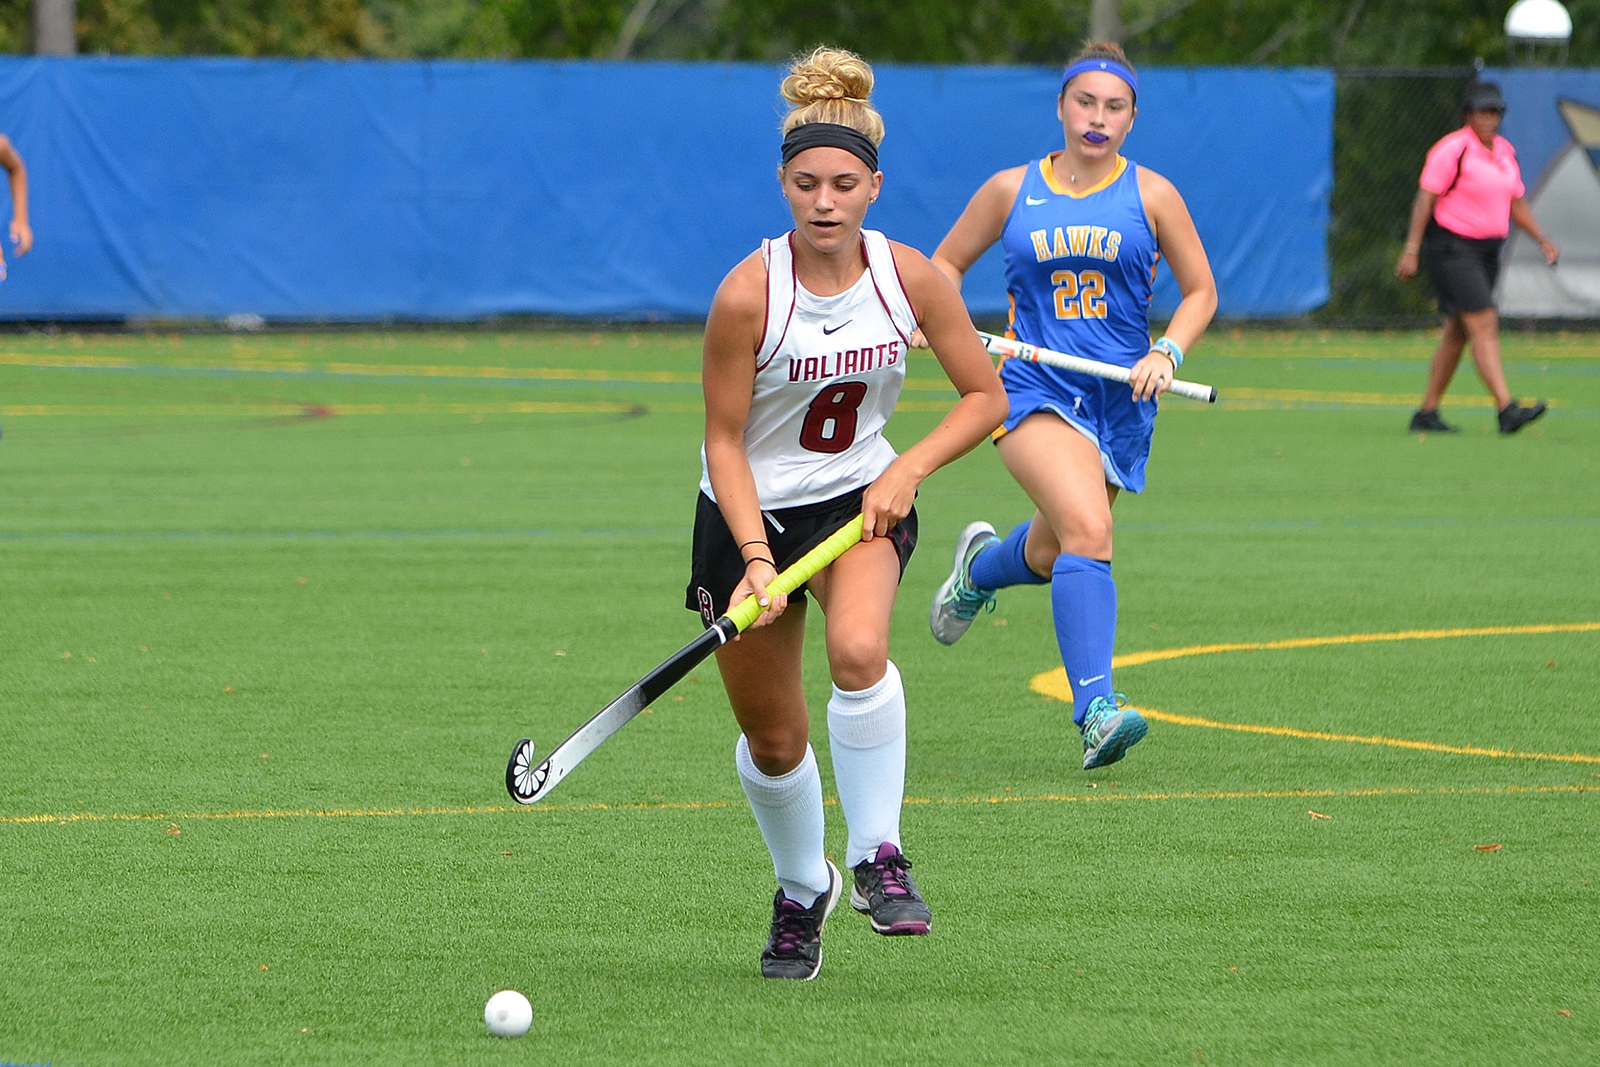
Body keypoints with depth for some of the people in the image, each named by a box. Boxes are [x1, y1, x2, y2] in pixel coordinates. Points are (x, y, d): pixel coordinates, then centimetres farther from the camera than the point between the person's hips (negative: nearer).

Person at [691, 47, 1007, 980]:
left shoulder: (910, 277, -12)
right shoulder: (749, 293, -20)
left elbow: (985, 395, -1)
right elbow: (724, 442, -13)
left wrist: (908, 469, -16)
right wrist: (755, 561, -25)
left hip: (862, 497, 1)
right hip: (750, 514, 0)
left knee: (858, 650, -32)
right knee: (773, 740, 7)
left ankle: (880, 858, -18)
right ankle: (803, 890, 36)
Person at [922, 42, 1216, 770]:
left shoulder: (1150, 195, 5)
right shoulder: (1011, 191, 5)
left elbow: (1200, 291, 11)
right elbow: (946, 262, 18)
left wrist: (1167, 353, -7)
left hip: (1120, 401, 3)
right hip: (1035, 391, -3)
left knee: (1051, 557, 14)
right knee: (1087, 532, -26)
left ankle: (980, 568, 52)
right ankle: (1095, 711, -32)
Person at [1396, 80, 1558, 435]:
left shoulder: (1505, 151, 12)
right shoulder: (1452, 149, -12)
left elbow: (1516, 203, 20)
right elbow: (1425, 199, -13)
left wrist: (1542, 239, 9)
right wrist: (1411, 250, -17)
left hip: (1487, 249, 8)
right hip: (1451, 248, -8)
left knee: (1456, 333, 10)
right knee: (1484, 325, -17)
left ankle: (1426, 413, 18)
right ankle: (1507, 409, -24)